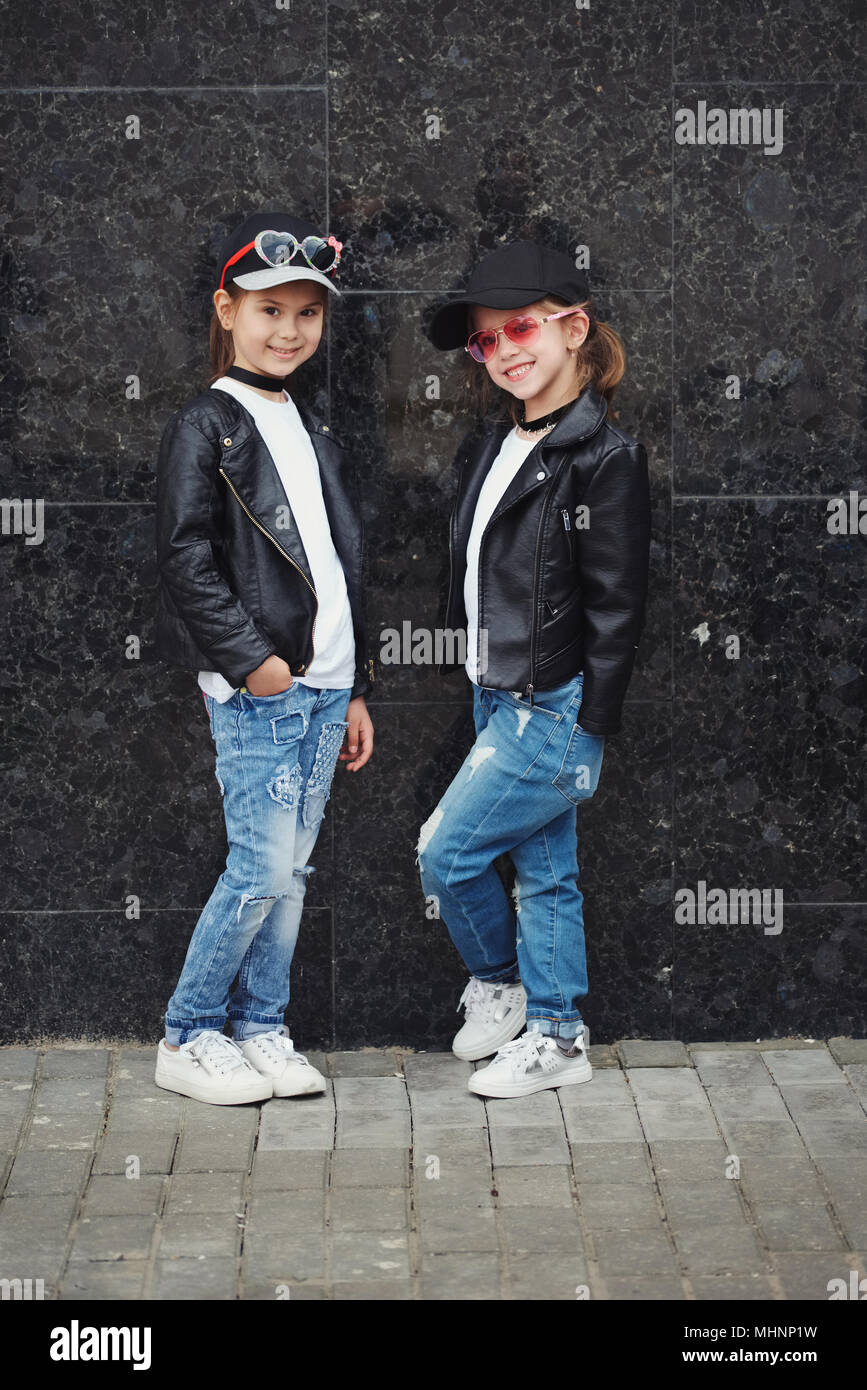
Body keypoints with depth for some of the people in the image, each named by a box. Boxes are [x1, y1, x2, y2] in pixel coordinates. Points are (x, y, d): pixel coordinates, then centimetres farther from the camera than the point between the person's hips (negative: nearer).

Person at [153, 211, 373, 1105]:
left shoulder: (315, 436, 18)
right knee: (264, 868, -9)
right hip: (253, 689, -7)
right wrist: (251, 658, -17)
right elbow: (185, 559, -13)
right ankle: (187, 1039, 4)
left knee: (291, 868, 8)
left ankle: (260, 1030, 18)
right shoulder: (204, 427, -4)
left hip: (322, 686, 7)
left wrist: (354, 690, 18)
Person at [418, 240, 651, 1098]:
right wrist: (464, 666, 11)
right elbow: (469, 574, 17)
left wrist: (587, 731, -15)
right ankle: (555, 1037, 21)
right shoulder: (489, 446, 9)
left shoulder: (604, 457, -14)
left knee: (444, 853, -4)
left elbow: (615, 607, -15)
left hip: (554, 707, -7)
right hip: (498, 697, 7)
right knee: (543, 872, 13)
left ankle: (498, 987, 18)